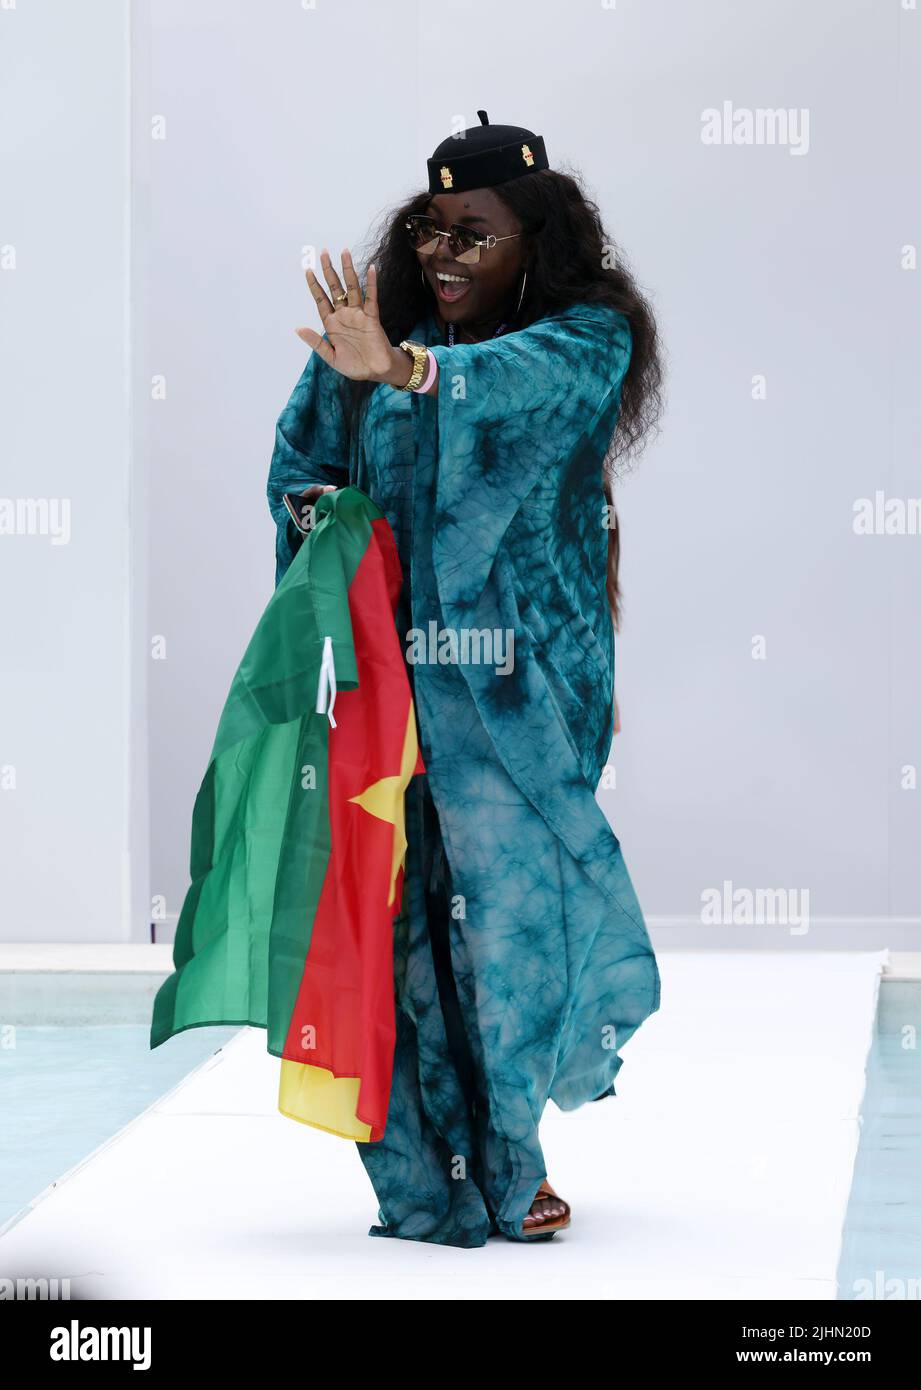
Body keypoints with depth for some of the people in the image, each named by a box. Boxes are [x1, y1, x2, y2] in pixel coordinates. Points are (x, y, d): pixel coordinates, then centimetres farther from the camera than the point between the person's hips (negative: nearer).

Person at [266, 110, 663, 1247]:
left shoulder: (586, 339, -2)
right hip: (396, 671, 3)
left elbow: (521, 377, -25)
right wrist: (315, 505, -1)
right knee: (405, 904, -3)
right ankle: (430, 1166, 6)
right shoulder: (372, 338, 10)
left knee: (509, 888, -6)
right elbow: (298, 456, 22)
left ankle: (507, 1155, 12)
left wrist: (404, 371, -43)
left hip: (524, 686, -3)